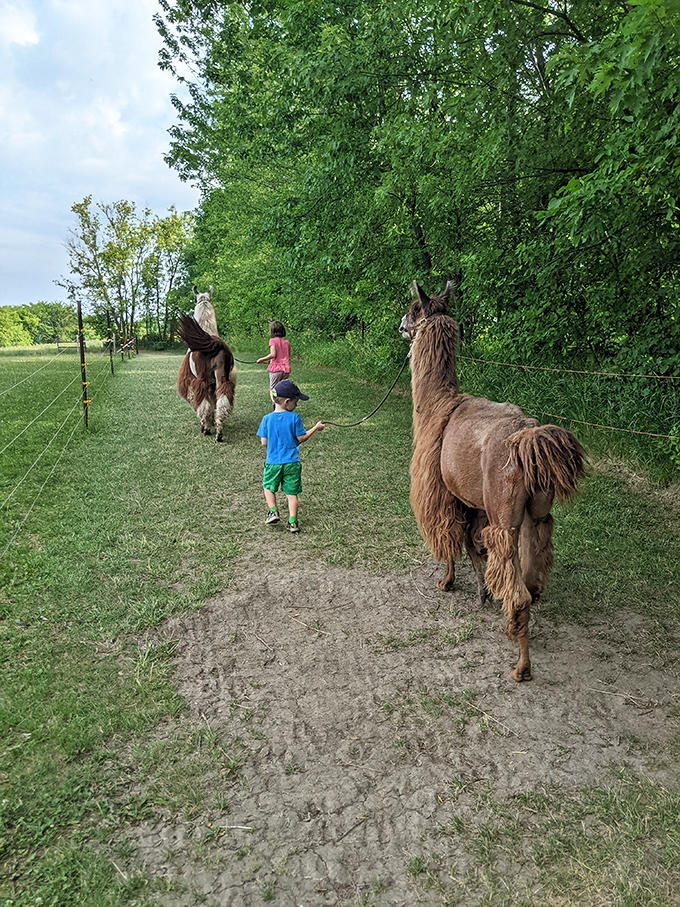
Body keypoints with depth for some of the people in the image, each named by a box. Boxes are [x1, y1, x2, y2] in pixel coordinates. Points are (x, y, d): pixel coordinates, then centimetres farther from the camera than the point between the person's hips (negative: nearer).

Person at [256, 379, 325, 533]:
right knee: (292, 493, 8)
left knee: (268, 487, 22)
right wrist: (316, 428, 9)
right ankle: (292, 522, 4)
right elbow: (301, 438, -4)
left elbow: (264, 443, -3)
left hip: (273, 462, 1)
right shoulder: (294, 418, -11)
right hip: (292, 463, -1)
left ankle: (273, 511, 7)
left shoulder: (267, 419, -5)